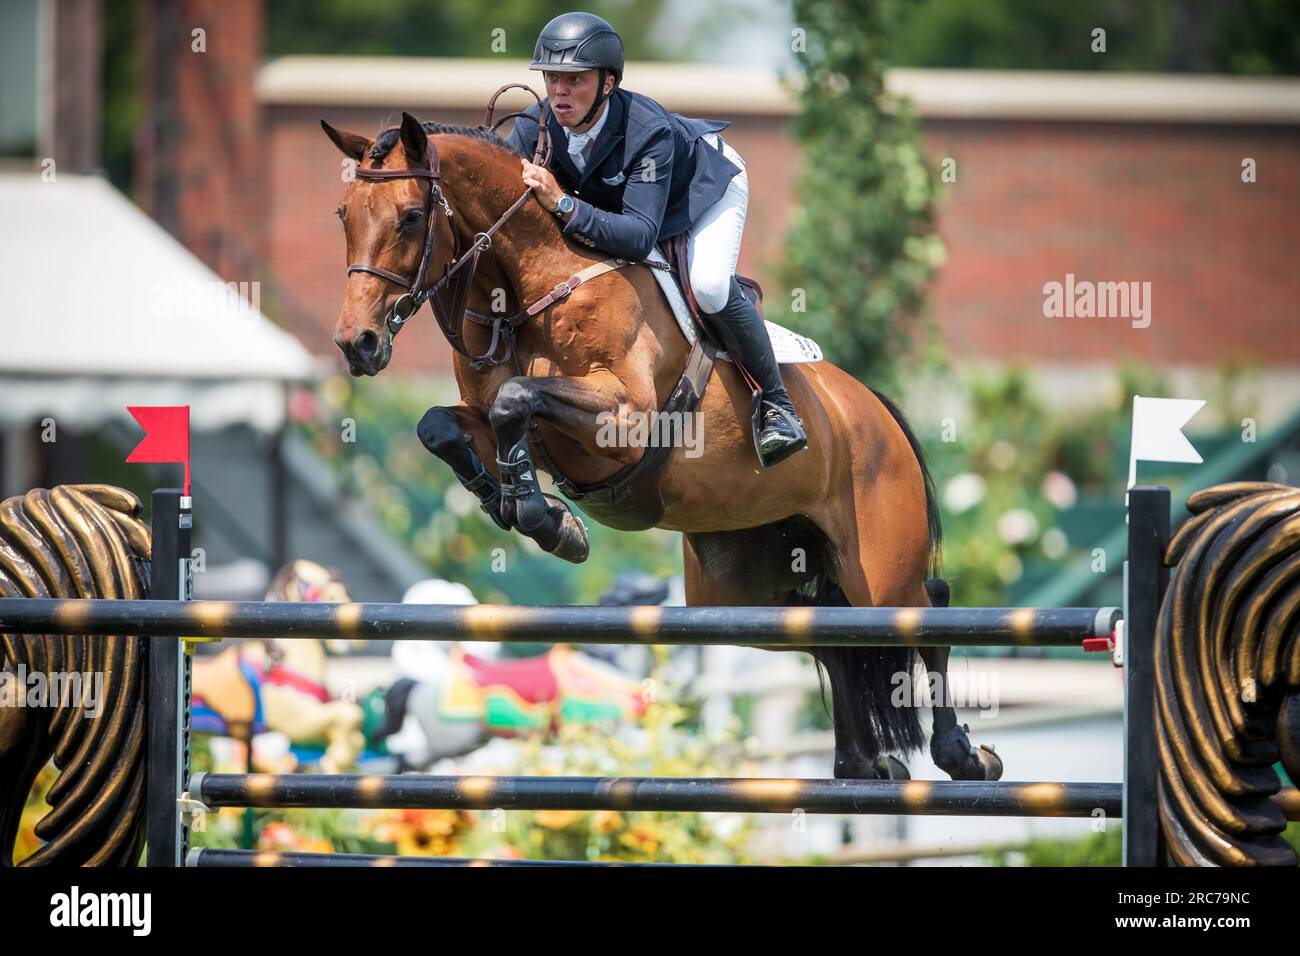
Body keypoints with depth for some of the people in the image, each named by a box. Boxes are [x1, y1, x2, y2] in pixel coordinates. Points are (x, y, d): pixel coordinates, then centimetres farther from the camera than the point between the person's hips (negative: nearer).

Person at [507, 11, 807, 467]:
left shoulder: (647, 131, -44)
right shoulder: (535, 128, -29)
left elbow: (640, 236, -50)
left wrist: (564, 205, -61)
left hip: (709, 180, -6)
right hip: (617, 193, 6)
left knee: (709, 285, -29)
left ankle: (776, 401, -10)